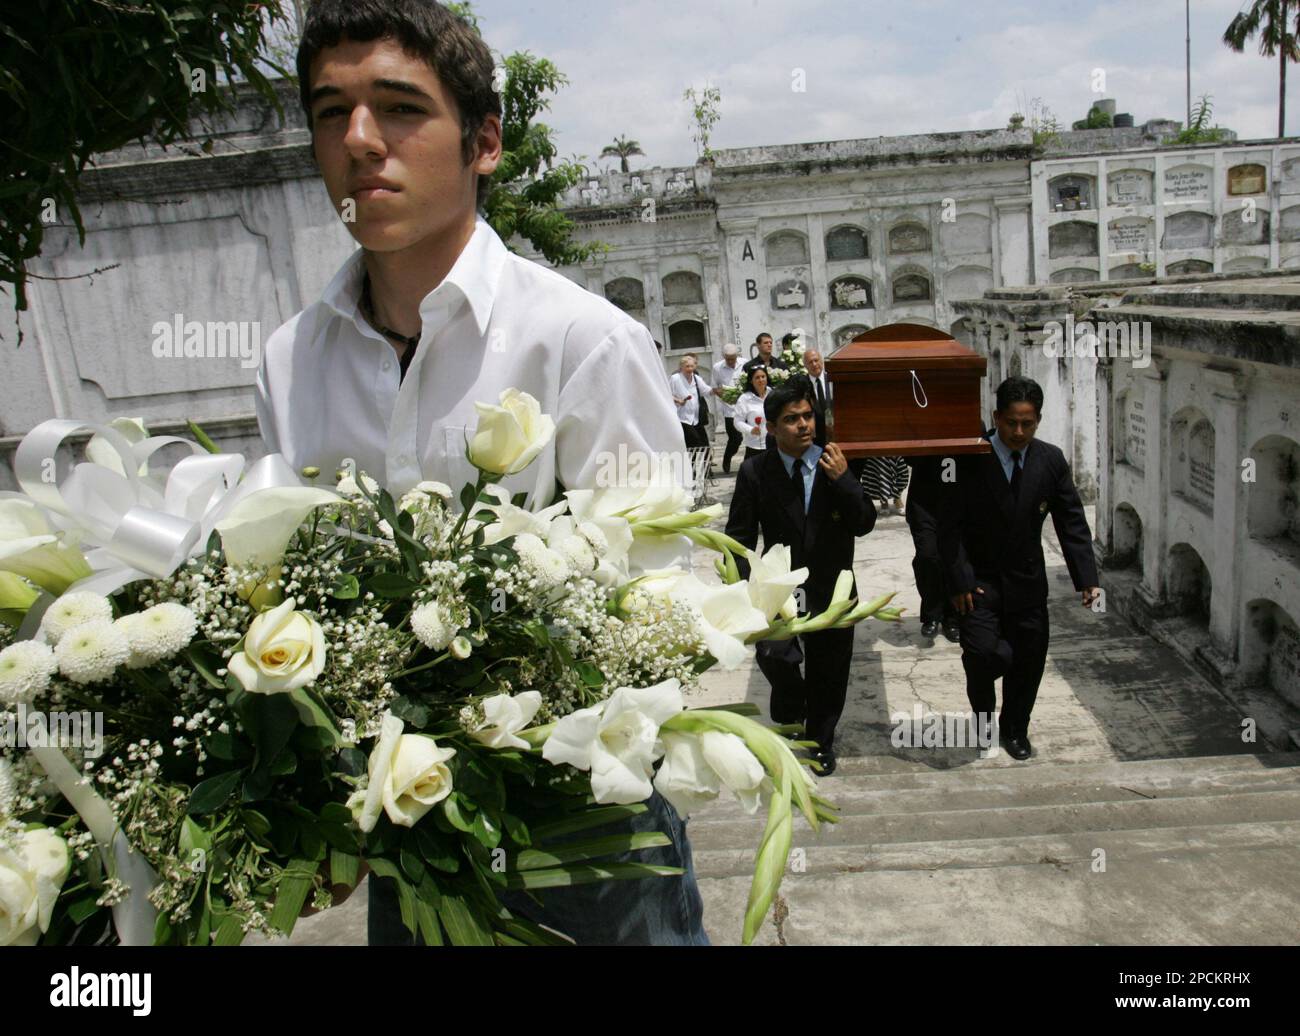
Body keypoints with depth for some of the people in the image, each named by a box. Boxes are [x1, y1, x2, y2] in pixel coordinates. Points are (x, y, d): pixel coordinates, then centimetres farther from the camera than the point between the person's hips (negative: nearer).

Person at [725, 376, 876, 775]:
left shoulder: (836, 464, -6)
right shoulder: (755, 471, -8)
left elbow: (864, 524, -11)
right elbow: (739, 536, -5)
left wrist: (842, 479, -24)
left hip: (831, 591, 1)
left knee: (829, 675, 13)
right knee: (774, 654, -22)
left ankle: (820, 741, 41)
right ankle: (790, 708, 14)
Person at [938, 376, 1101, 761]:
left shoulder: (1051, 460, -2)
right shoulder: (968, 459, -13)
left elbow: (1071, 522, 1)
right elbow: (950, 525, -12)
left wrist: (1086, 578, -8)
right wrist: (959, 580, -18)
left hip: (1027, 581, 4)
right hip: (980, 581, -4)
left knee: (1028, 658, 10)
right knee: (984, 652, -17)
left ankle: (1014, 728, 35)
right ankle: (983, 707, 18)